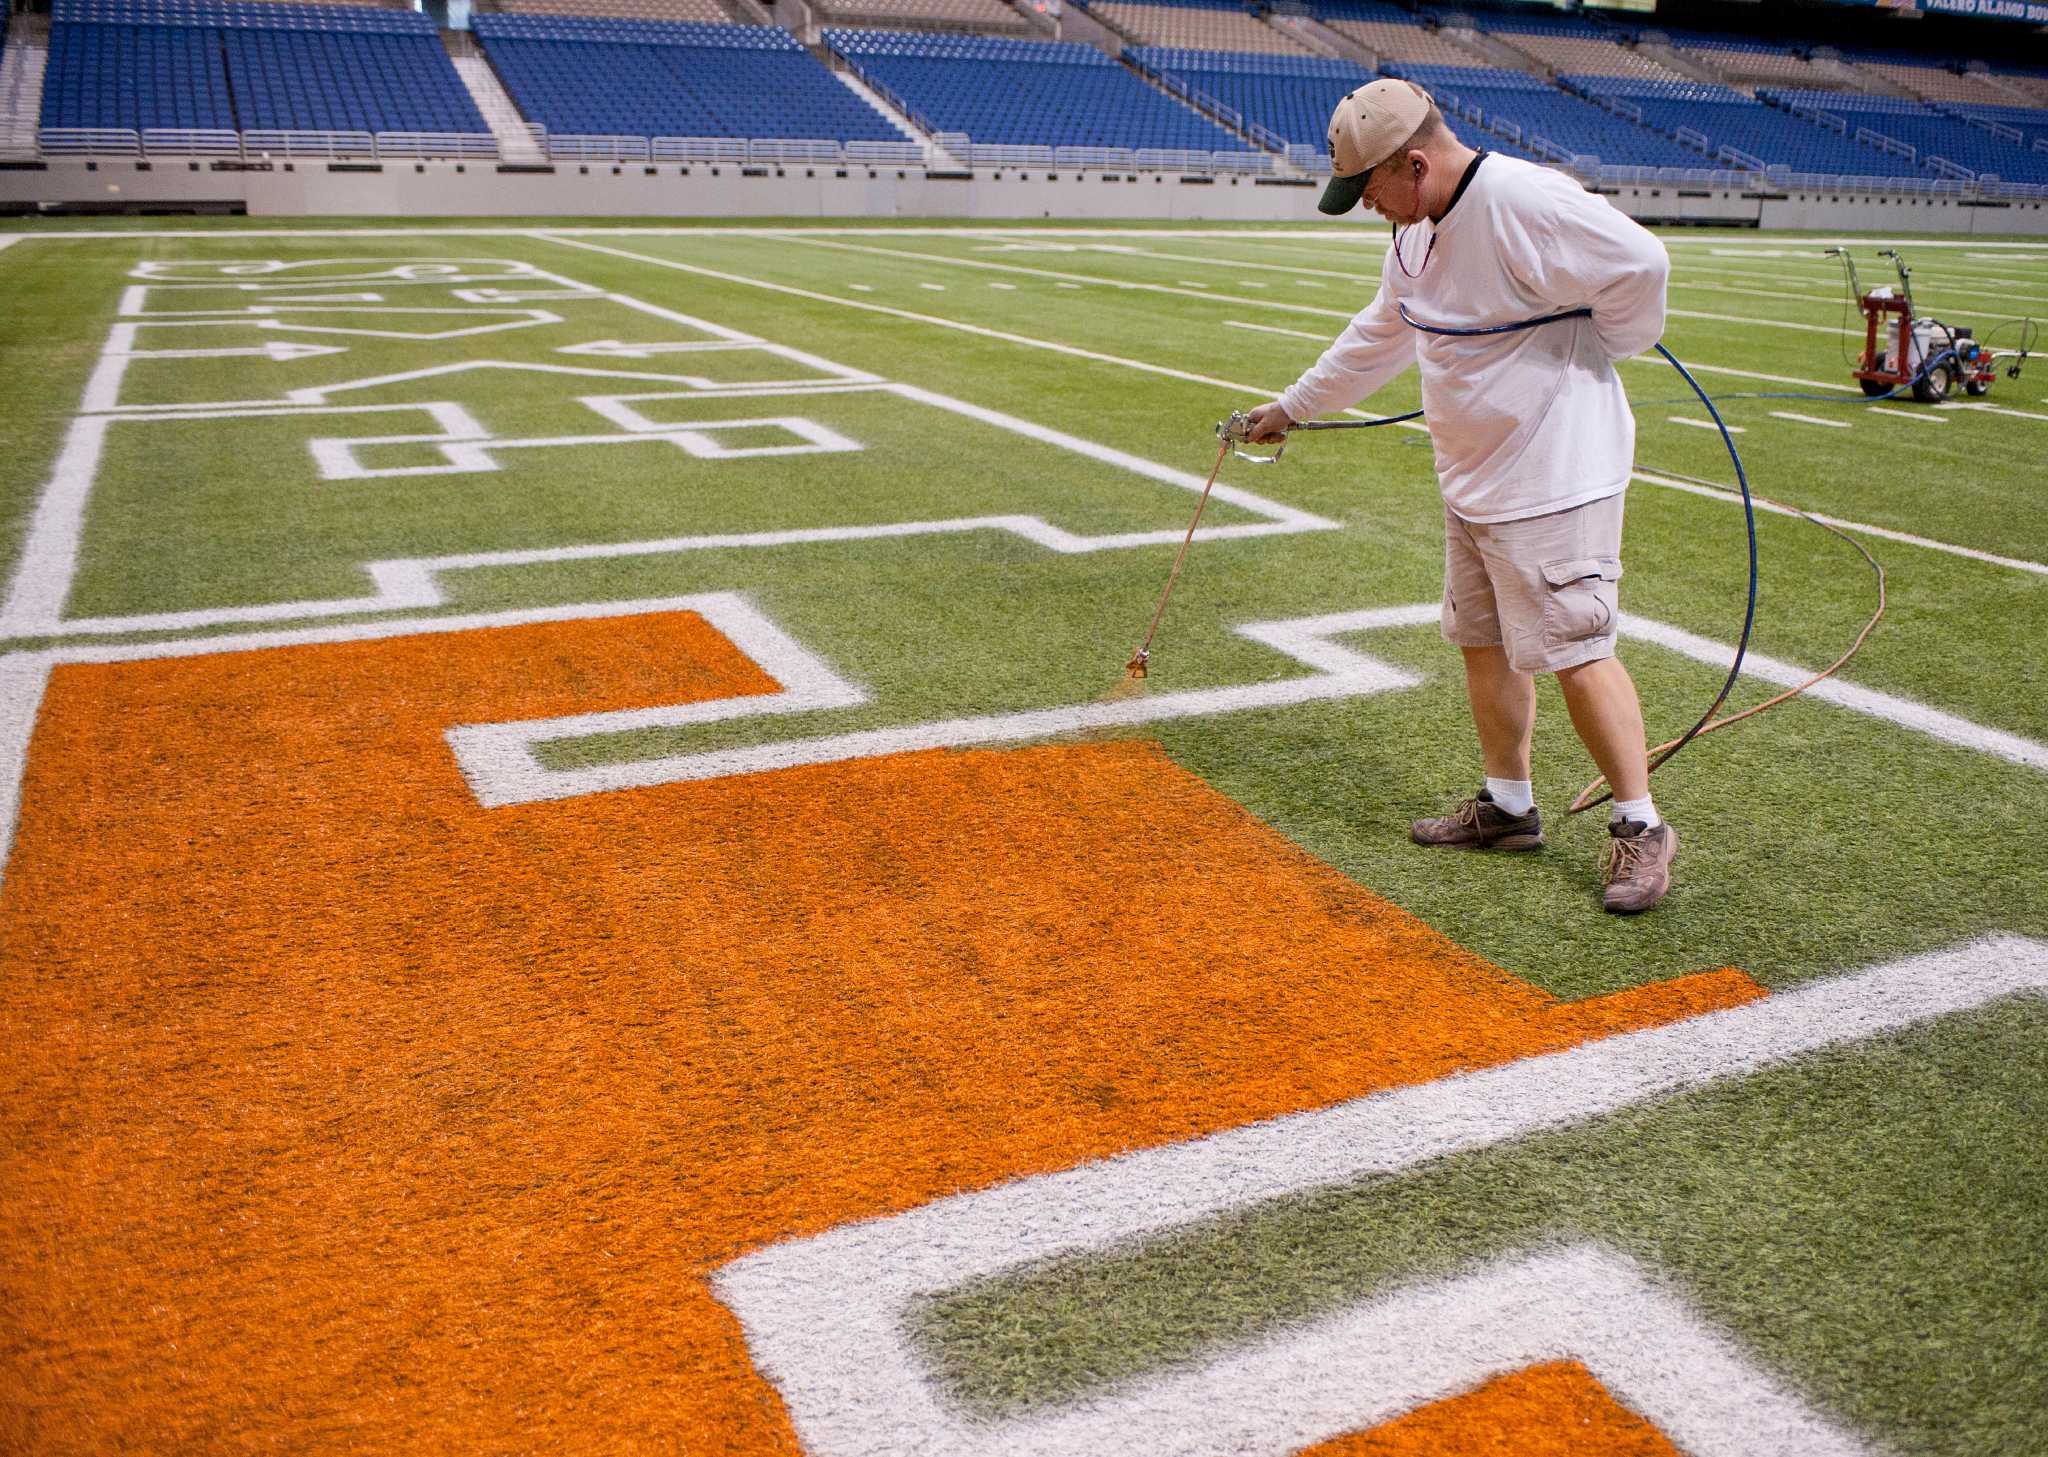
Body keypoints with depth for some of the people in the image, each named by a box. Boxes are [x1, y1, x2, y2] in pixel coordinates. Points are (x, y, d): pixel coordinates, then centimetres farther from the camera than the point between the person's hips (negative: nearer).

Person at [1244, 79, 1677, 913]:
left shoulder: (1523, 201, -22)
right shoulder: (1418, 230, 9)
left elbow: (1638, 263, -24)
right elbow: (1380, 336, 23)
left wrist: (1606, 346, -7)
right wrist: (1293, 406, 30)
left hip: (1554, 476, -10)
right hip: (1473, 477, 10)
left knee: (1574, 652, -7)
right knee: (1481, 642, 15)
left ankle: (1640, 828, 5)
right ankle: (1507, 807, 29)